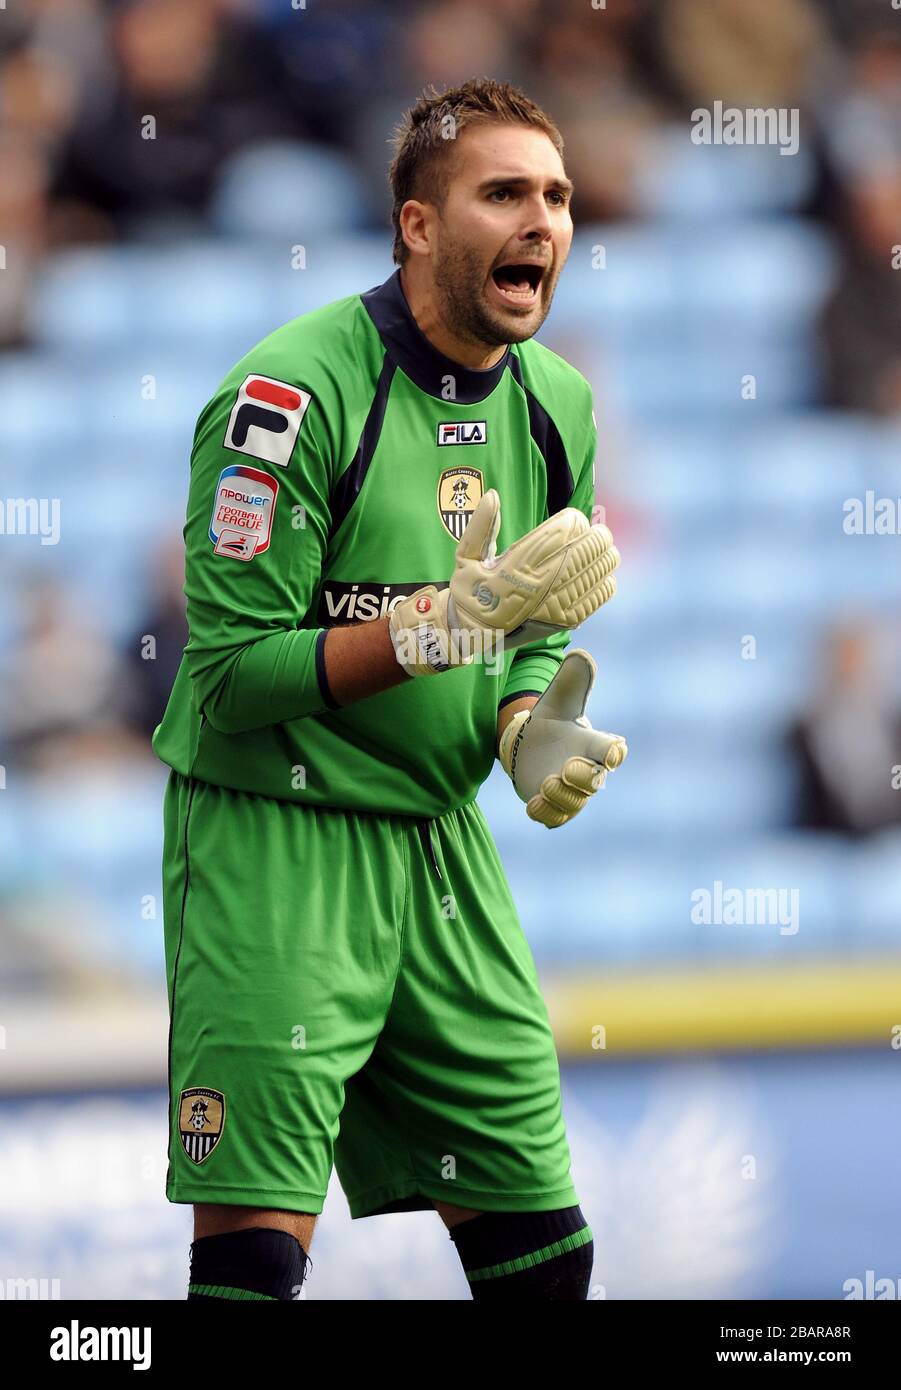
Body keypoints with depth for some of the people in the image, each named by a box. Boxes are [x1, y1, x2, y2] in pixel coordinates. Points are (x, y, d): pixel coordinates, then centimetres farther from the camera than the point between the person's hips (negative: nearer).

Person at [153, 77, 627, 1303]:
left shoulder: (555, 405, 7)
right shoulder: (293, 393, -16)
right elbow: (233, 675, -18)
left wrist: (532, 734, -6)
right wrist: (452, 618, -25)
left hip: (441, 838, 7)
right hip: (273, 841, -7)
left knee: (541, 1247, 7)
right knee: (256, 1247, -13)